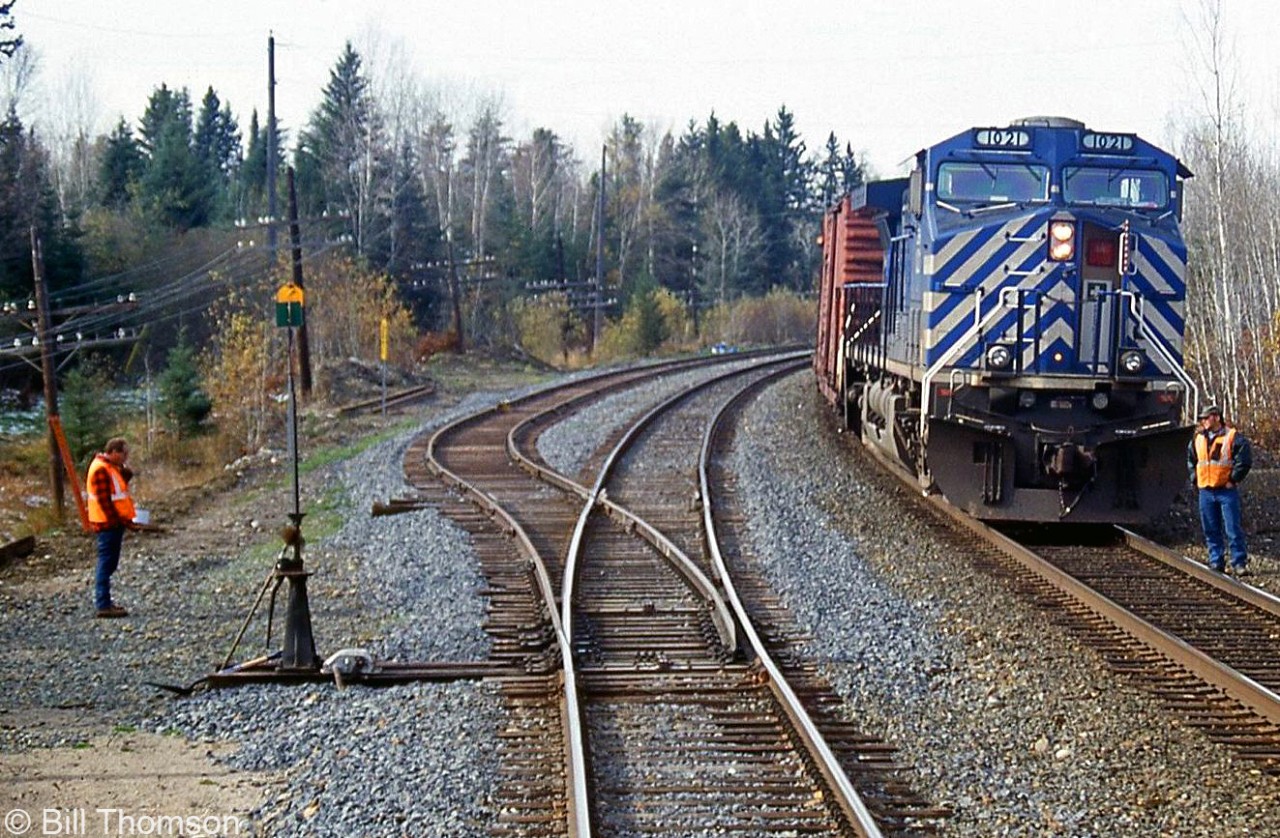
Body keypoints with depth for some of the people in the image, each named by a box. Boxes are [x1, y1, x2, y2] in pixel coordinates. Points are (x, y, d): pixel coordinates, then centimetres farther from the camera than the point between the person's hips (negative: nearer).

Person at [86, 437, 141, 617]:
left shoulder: (112, 467, 15)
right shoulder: (101, 469, -17)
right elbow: (104, 501, -21)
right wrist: (123, 522, -19)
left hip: (114, 522, 10)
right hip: (108, 523, -10)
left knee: (108, 564, 15)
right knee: (106, 564, -8)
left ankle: (103, 600, 23)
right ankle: (103, 605, -7)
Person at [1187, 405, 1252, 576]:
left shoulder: (1233, 437, -6)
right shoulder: (1198, 438, 12)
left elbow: (1245, 460, -11)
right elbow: (1191, 460, 25)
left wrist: (1233, 479, -11)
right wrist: (1195, 478, 13)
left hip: (1227, 490, -5)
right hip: (1206, 491, 5)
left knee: (1233, 529, -6)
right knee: (1211, 530, 8)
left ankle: (1239, 563, -2)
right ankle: (1215, 562, 15)